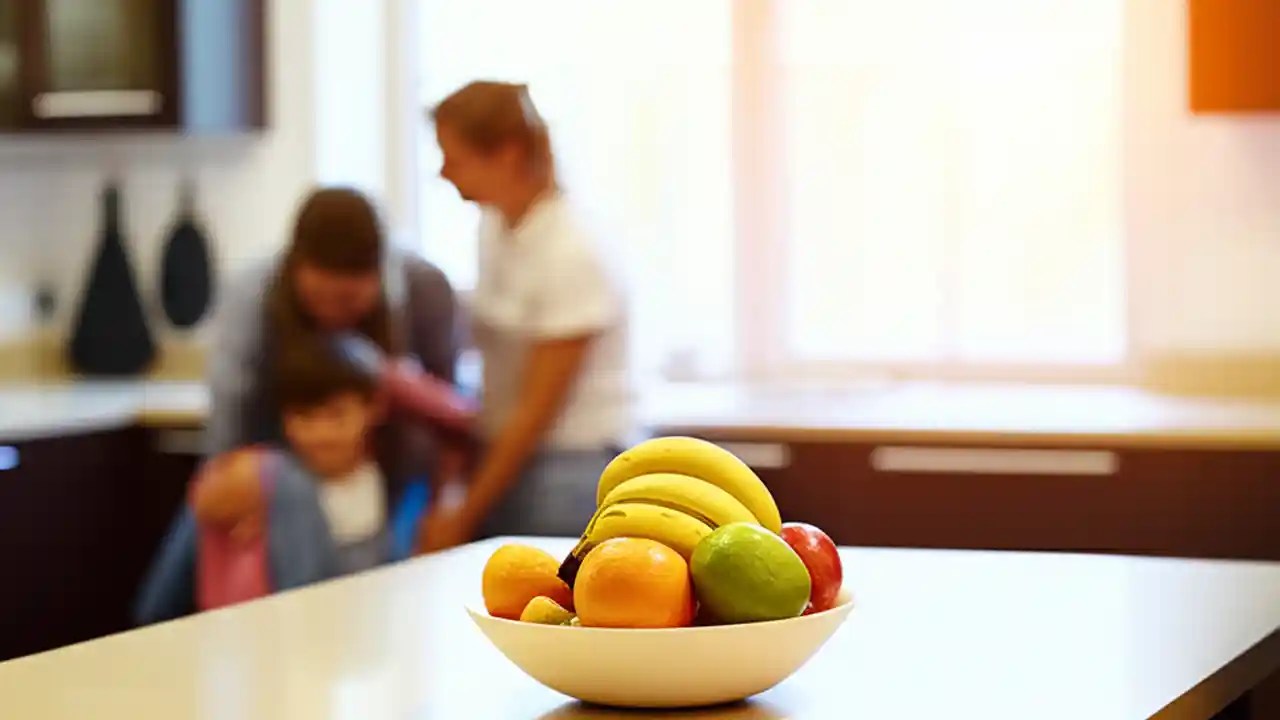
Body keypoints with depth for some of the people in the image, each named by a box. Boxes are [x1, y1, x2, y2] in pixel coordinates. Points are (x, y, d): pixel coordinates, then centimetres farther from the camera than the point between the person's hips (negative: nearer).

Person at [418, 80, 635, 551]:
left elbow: (536, 412, -13)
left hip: (573, 472, -7)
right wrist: (450, 493, 6)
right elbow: (496, 384, 11)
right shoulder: (494, 228, 6)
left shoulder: (573, 258, -17)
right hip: (507, 458, 7)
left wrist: (463, 515, -7)